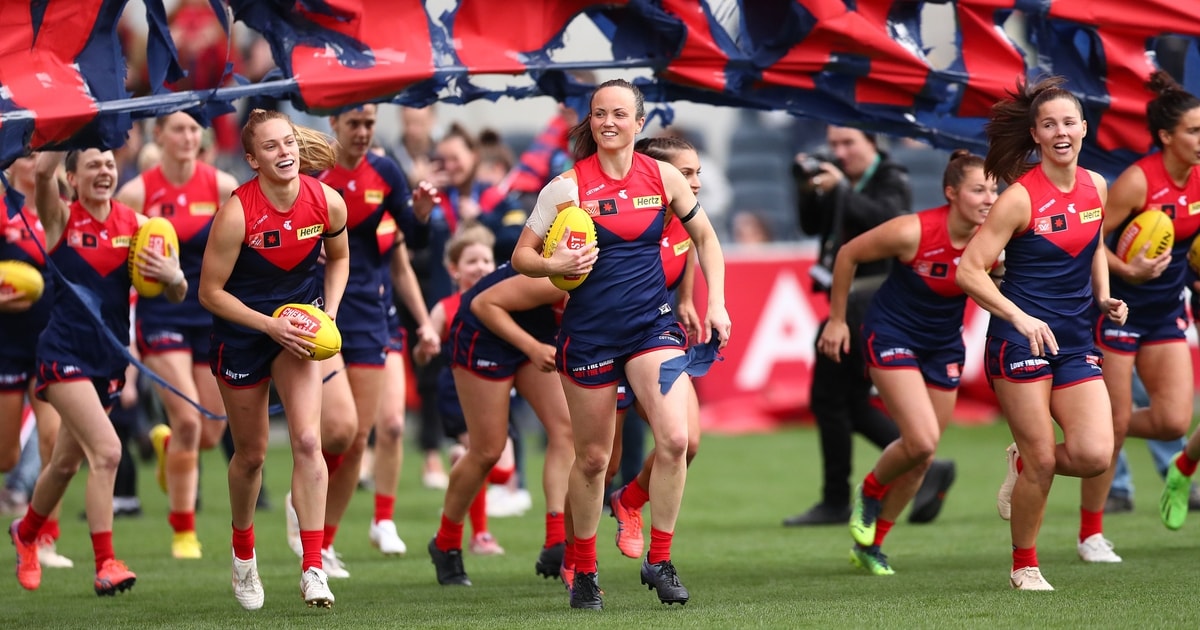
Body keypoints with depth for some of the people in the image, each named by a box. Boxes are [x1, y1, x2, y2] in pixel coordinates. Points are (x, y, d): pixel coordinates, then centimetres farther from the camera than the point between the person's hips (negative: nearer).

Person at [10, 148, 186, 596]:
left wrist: (173, 277, -20)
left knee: (67, 463, 19)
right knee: (106, 451, -21)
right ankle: (105, 565, -17)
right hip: (65, 353, -5)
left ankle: (26, 533, 45)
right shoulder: (61, 219, -7)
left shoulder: (135, 224, 2)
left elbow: (177, 295, 3)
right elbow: (43, 171, -29)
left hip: (110, 357, 5)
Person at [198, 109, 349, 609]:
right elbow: (210, 292, -15)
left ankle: (312, 569, -16)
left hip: (298, 326, 2)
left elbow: (339, 257, 9)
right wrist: (270, 325, -22)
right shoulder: (237, 213, -23)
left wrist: (329, 312, -5)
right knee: (251, 454, 10)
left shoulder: (327, 202, -13)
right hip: (242, 332, -2)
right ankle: (243, 551, 38)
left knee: (307, 440, -16)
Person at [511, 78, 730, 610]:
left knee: (675, 438, -18)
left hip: (652, 324, 2)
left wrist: (716, 303, 7)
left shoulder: (663, 178, 1)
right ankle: (583, 570, 24)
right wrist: (554, 265, -22)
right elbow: (521, 256, -1)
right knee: (592, 457, 5)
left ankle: (659, 560, -3)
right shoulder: (568, 187, -6)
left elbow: (704, 237, 15)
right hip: (588, 329, -2)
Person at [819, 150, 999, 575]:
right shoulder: (912, 232, -25)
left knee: (922, 456, 8)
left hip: (944, 345, 5)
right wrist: (836, 319, -2)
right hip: (892, 335, -5)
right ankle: (869, 491, 13)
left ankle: (869, 545, 26)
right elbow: (848, 254, -9)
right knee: (923, 440, -20)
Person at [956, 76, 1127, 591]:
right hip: (1021, 338, -5)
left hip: (1077, 342, 5)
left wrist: (1104, 297, 8)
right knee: (1043, 460, -4)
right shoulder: (1020, 198, -13)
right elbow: (969, 270, -15)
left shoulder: (1096, 187, 5)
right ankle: (1024, 566, 17)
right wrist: (1020, 318, -24)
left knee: (1094, 455, -10)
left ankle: (1024, 463, 23)